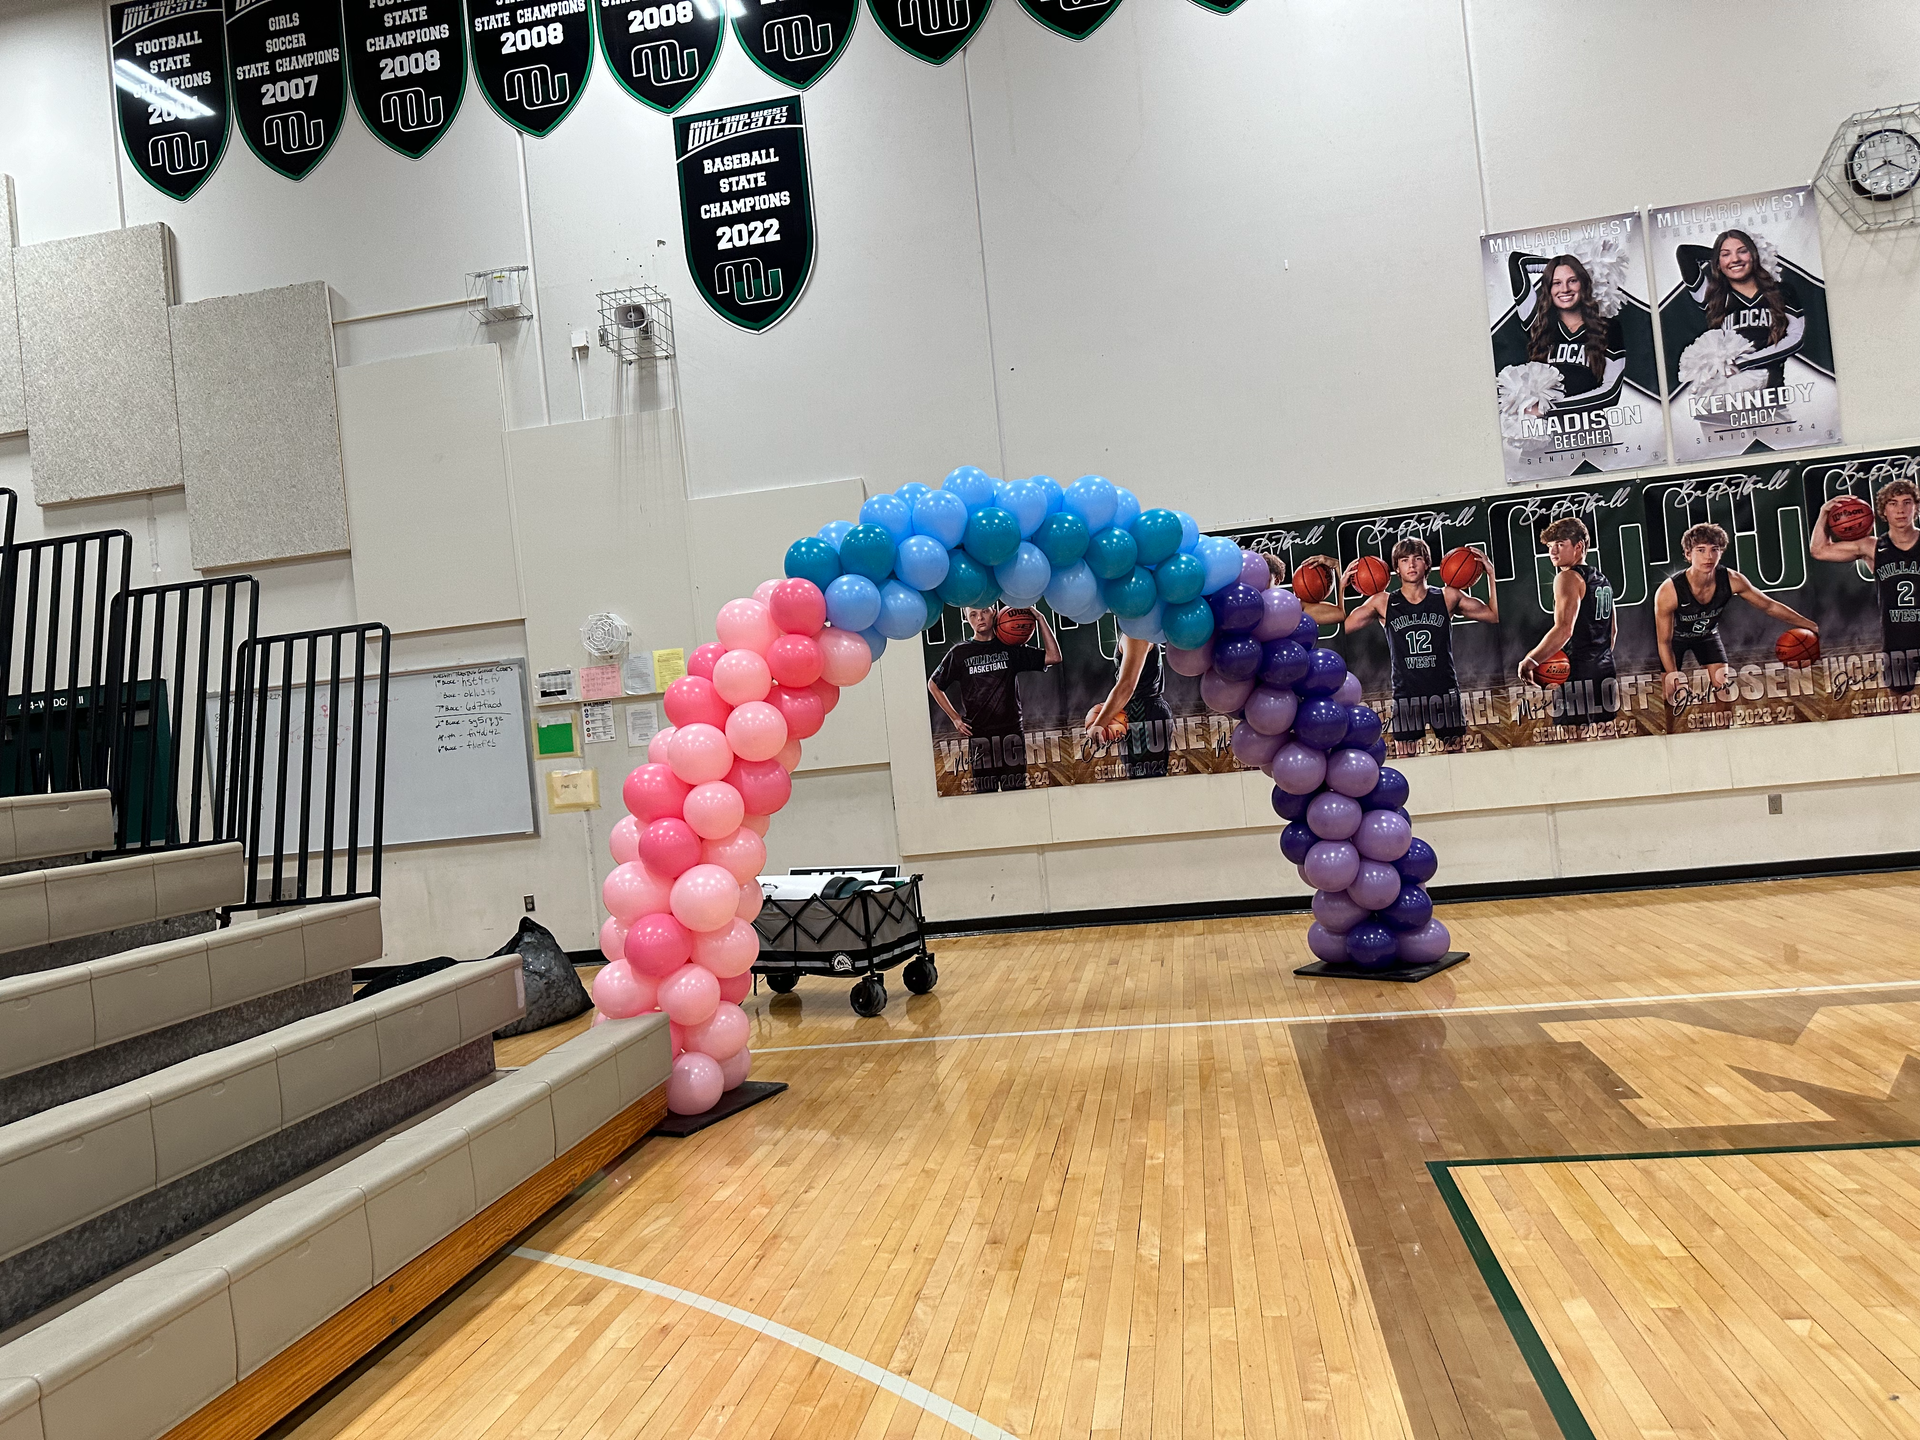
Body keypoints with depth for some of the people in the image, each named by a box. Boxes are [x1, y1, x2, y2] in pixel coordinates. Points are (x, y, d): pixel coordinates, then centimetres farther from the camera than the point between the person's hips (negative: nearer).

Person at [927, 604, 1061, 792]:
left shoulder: (1011, 647, 5)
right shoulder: (960, 653, 3)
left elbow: (1053, 657, -2)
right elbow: (933, 685, 13)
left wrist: (1040, 620, -7)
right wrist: (955, 718, 6)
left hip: (1012, 730, 1)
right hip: (978, 733, -1)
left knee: (1016, 788, 1)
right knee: (985, 791, 0)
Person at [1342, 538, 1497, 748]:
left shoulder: (1448, 597, 4)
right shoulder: (1382, 603, 2)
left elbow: (1495, 616, 6)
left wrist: (1492, 575, 0)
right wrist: (1341, 586, -5)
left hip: (1445, 691, 1)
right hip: (1405, 695, -1)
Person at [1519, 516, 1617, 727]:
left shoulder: (1569, 578, -10)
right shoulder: (1602, 580, 19)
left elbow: (1564, 629, -22)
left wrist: (1531, 660, -20)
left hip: (1579, 674, -9)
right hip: (1606, 673, 10)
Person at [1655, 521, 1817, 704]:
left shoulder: (1731, 580, -27)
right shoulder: (1668, 592, -37)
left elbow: (1769, 606, -10)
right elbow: (1664, 642, -27)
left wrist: (1812, 627, -8)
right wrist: (1674, 679, -31)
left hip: (1708, 634, 3)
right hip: (1675, 636, -3)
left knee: (1723, 686, -4)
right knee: (1671, 692, -10)